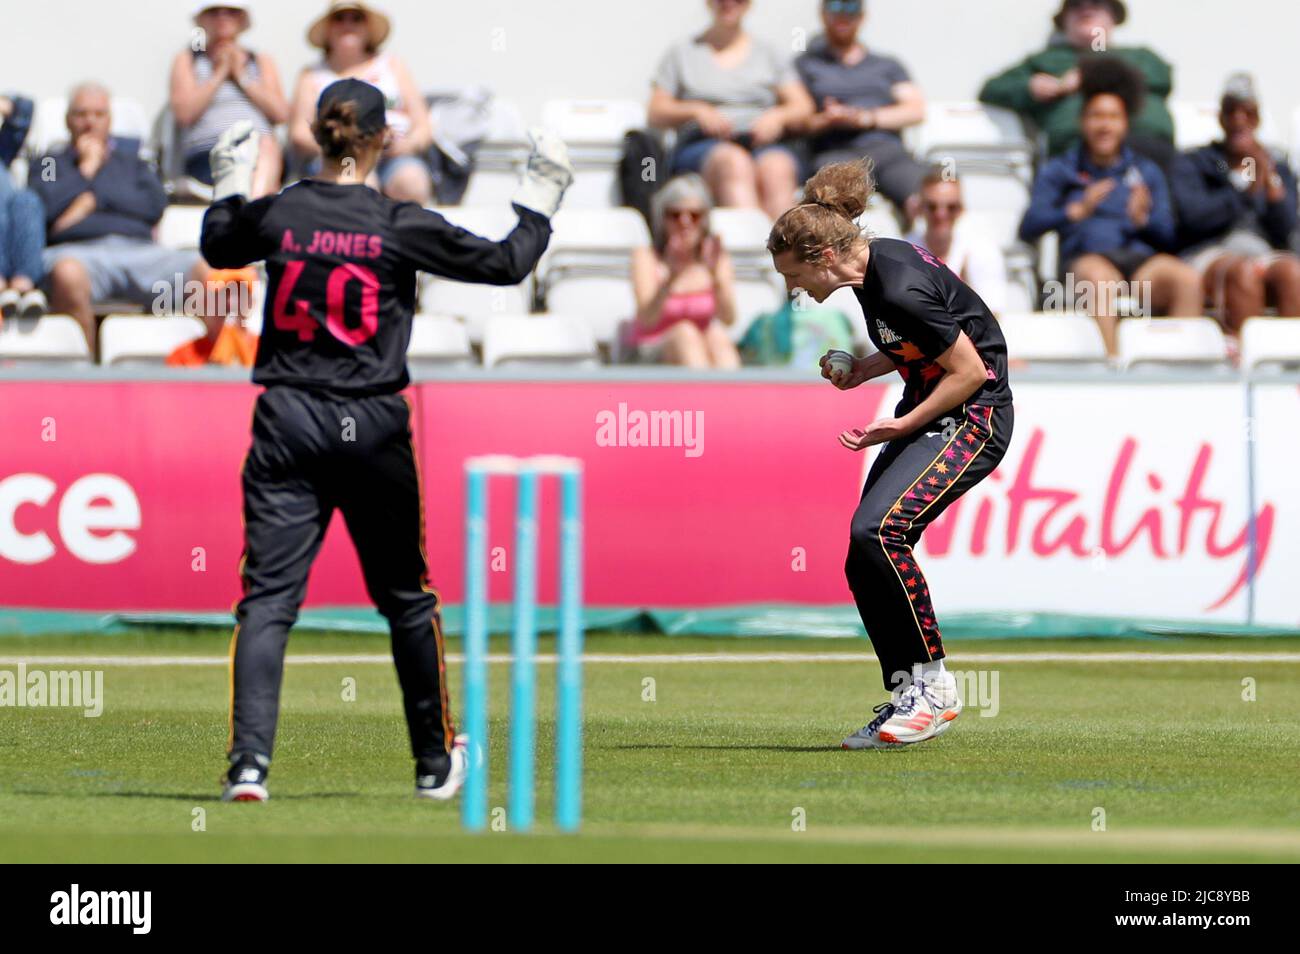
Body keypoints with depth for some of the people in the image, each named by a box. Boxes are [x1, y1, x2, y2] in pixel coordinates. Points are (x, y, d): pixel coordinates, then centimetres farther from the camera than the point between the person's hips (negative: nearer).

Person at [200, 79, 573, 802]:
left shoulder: (276, 216, -2)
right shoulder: (403, 227, -8)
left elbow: (219, 248, 21)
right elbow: (507, 264, 3)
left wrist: (232, 183, 35)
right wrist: (541, 198, 17)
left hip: (288, 424, 1)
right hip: (372, 429, -1)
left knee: (268, 597, -1)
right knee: (406, 597, 15)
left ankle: (250, 762, -17)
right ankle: (436, 762, 26)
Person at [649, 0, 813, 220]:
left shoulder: (767, 54, 23)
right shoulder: (682, 53, 20)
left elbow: (804, 107, 16)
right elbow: (656, 114, 13)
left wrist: (777, 117, -5)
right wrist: (696, 111, -5)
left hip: (764, 144, 1)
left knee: (776, 170, -36)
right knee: (735, 164, -38)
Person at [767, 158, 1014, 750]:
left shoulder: (900, 289, -25)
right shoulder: (873, 266, 5)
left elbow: (968, 370, -20)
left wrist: (903, 426, -18)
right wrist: (862, 371, 7)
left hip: (971, 418, -10)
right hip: (927, 413, 10)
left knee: (877, 530, -24)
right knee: (864, 562, 2)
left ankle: (932, 680, -13)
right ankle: (908, 696, 9)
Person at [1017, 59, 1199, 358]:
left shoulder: (1147, 172, 27)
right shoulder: (1059, 171, 21)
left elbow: (1167, 236, 15)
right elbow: (1029, 228, 4)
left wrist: (1142, 219, -7)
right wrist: (1078, 210, -10)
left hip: (1141, 259, 2)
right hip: (1085, 257, -2)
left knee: (1187, 278, -32)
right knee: (1099, 274, -41)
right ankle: (1112, 363, -51)